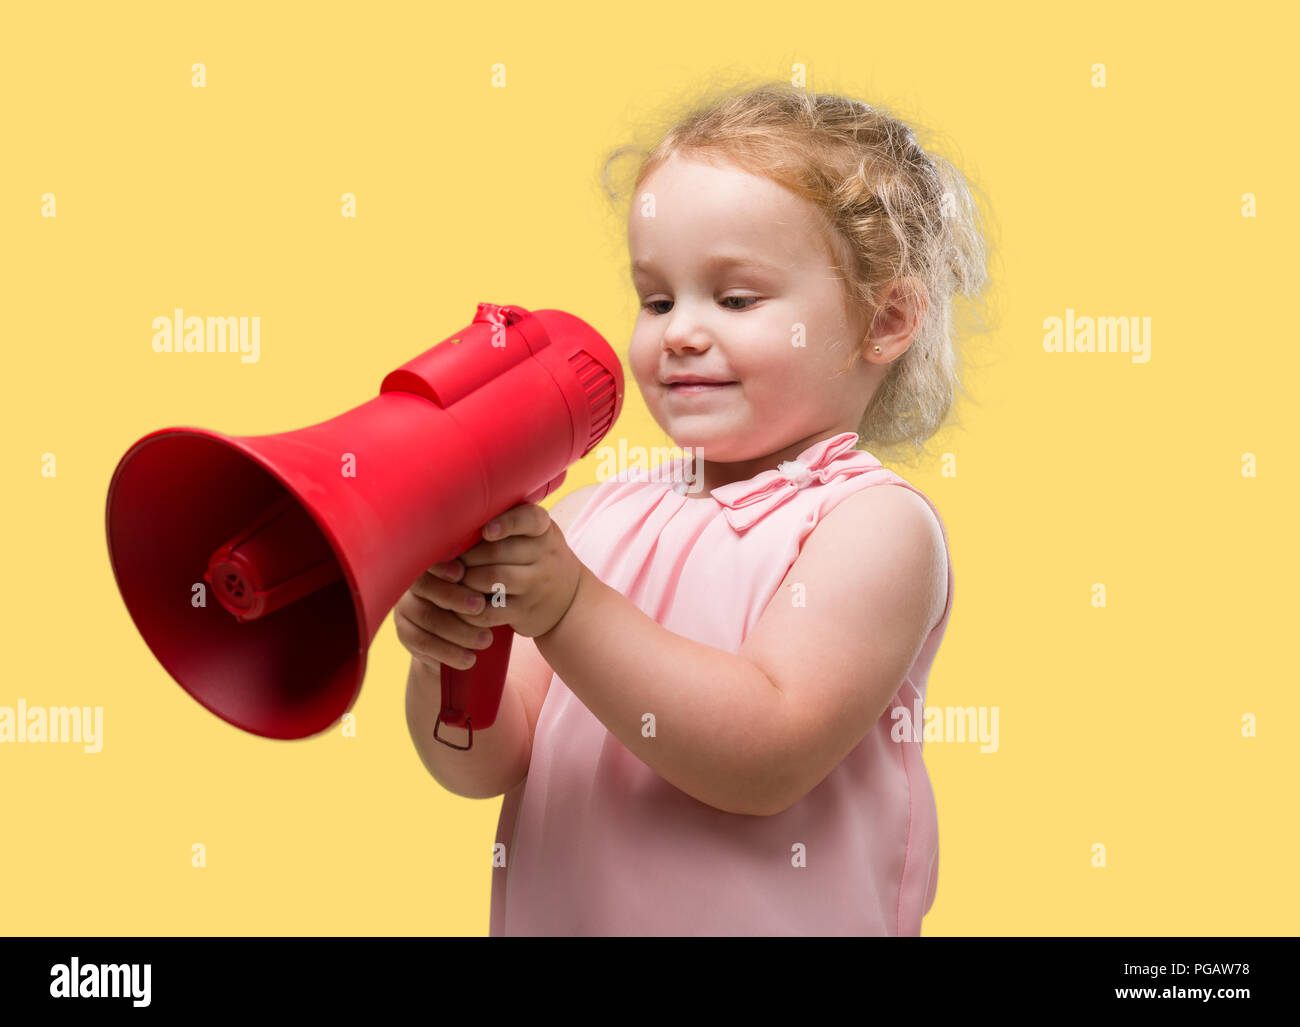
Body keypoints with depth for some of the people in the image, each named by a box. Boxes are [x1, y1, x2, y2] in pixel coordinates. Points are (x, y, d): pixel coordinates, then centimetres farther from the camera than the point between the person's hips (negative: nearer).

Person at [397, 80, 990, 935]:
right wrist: (451, 665, -22)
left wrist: (565, 609, -27)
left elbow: (765, 761, -23)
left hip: (778, 918, -3)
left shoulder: (879, 524, -13)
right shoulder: (590, 517, -2)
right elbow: (487, 767, -3)